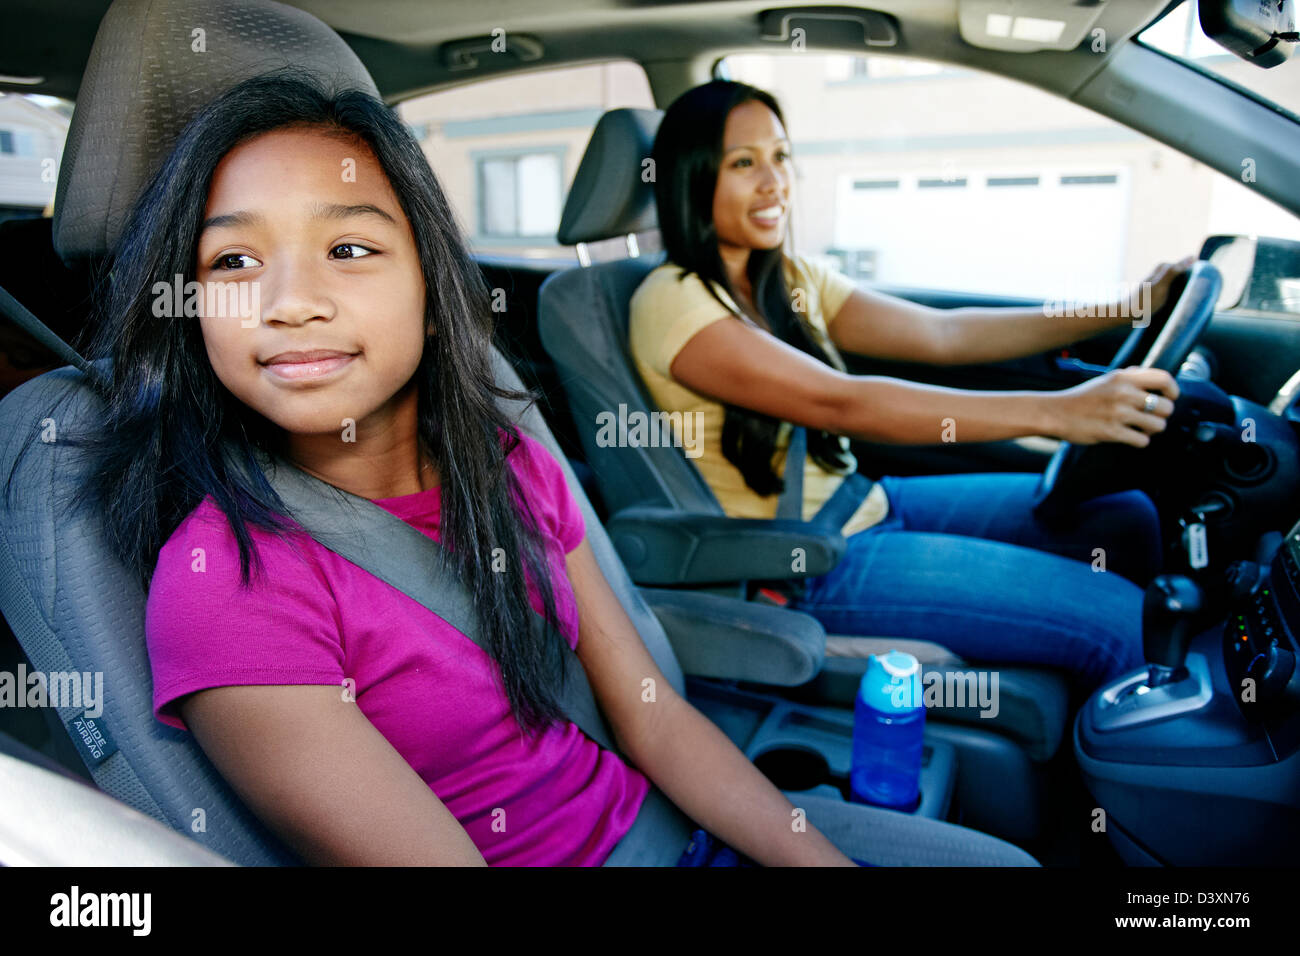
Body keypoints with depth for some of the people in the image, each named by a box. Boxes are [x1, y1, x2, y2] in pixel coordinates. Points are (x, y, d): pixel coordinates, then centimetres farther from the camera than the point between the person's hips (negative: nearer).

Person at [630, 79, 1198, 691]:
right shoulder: (671, 303, -17)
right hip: (804, 568, -8)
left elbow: (941, 334, 4)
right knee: (1111, 618, -14)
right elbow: (839, 404, -28)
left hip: (864, 503, 8)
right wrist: (1053, 412, -31)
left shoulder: (789, 279, 9)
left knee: (1124, 519, 4)